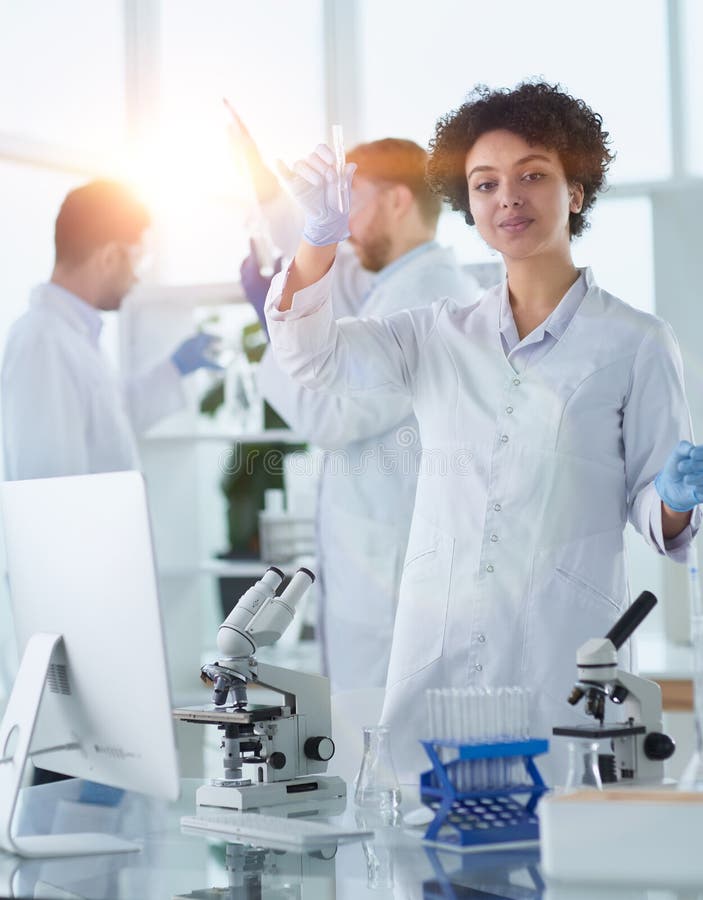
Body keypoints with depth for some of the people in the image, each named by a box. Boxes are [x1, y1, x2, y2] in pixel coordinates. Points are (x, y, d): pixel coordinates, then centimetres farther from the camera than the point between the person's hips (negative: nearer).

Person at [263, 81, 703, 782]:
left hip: (563, 661, -2)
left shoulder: (634, 343, 4)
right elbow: (310, 355, 4)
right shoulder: (440, 336, 14)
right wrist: (321, 234, -10)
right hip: (435, 653, 3)